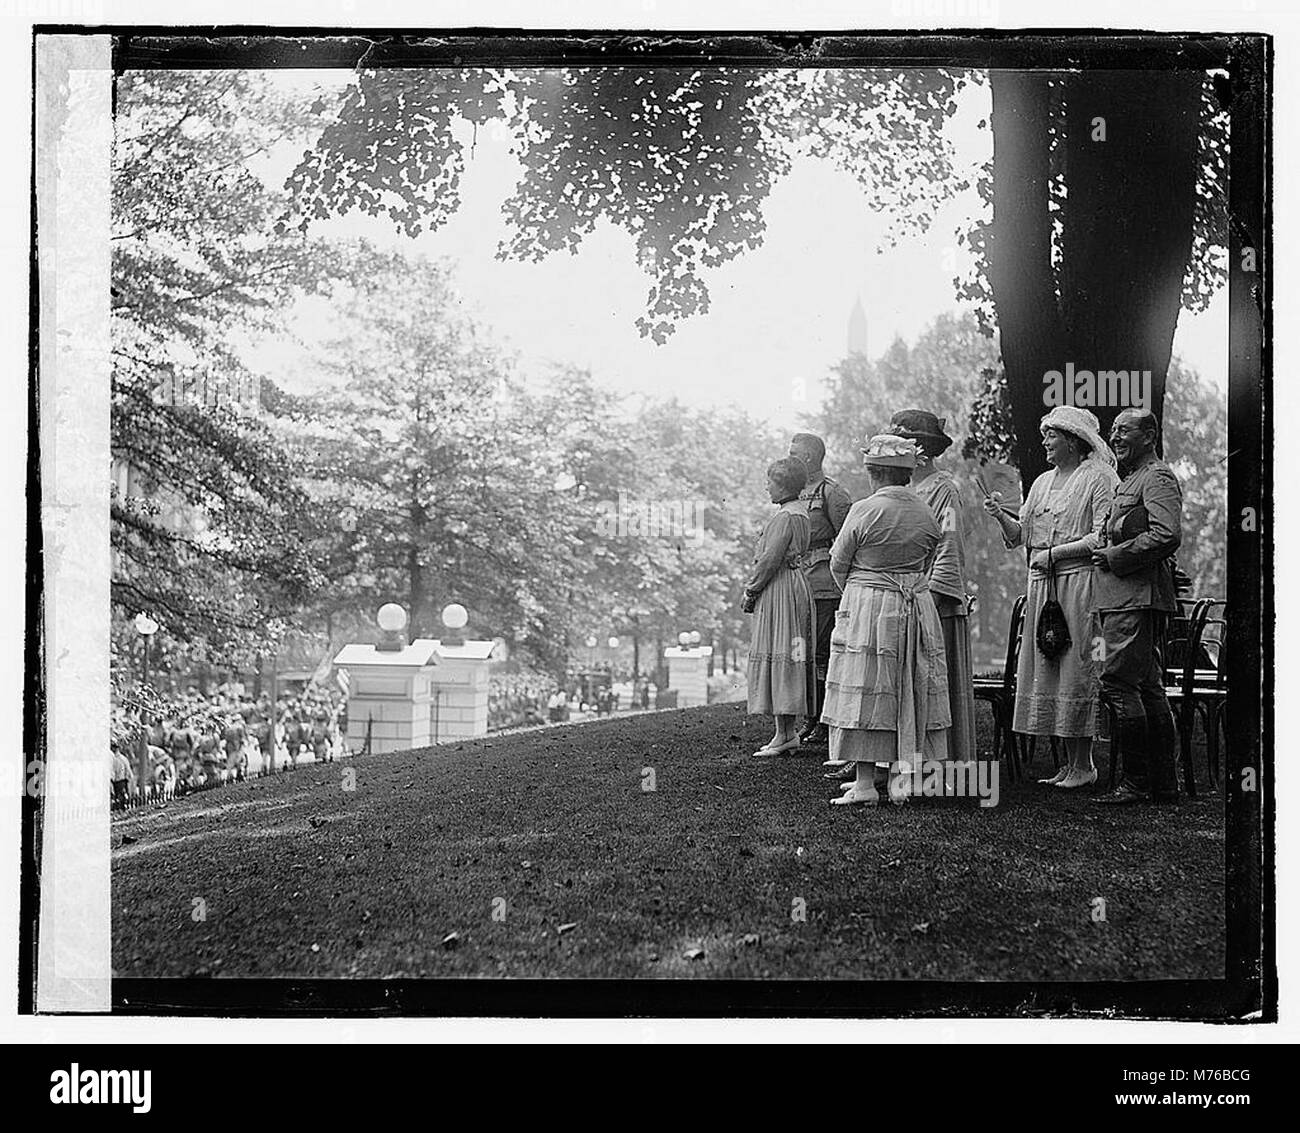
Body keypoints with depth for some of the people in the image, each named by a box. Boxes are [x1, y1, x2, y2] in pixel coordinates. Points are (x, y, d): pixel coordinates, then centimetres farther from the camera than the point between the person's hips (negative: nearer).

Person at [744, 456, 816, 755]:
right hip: (795, 583, 10)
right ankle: (788, 732, 16)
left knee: (777, 658, -7)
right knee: (787, 659, 12)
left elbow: (770, 560, -19)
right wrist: (754, 589, 16)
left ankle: (784, 735, -5)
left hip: (779, 589, -10)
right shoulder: (800, 512, 15)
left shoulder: (785, 517, -17)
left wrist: (751, 592, -9)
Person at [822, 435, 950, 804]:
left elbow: (839, 563, -2)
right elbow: (926, 566, 10)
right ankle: (904, 769, 12)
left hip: (867, 608, -5)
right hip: (917, 606, 5)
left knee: (866, 694, 0)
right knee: (911, 692, 12)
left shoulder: (864, 511, -12)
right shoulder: (927, 514, 3)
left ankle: (865, 782, 1)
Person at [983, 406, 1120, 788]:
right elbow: (1020, 535, 16)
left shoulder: (1098, 478, -4)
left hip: (1080, 582, -7)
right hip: (1042, 584, 7)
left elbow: (1102, 538, -13)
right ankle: (1068, 763, 12)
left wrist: (1054, 553, -15)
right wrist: (1002, 516, -2)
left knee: (1076, 670, -6)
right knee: (1047, 669, 5)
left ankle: (1084, 764, 1)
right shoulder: (1043, 482, 19)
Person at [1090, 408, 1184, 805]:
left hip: (1137, 597, -10)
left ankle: (1136, 782, -9)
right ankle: (1162, 784, 14)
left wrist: (1114, 557, -15)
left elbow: (1167, 536, -21)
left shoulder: (1158, 478, -8)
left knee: (1118, 683, -13)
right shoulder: (1130, 479, 24)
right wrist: (1107, 554, 13)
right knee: (1149, 689, 10)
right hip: (1123, 597, 10)